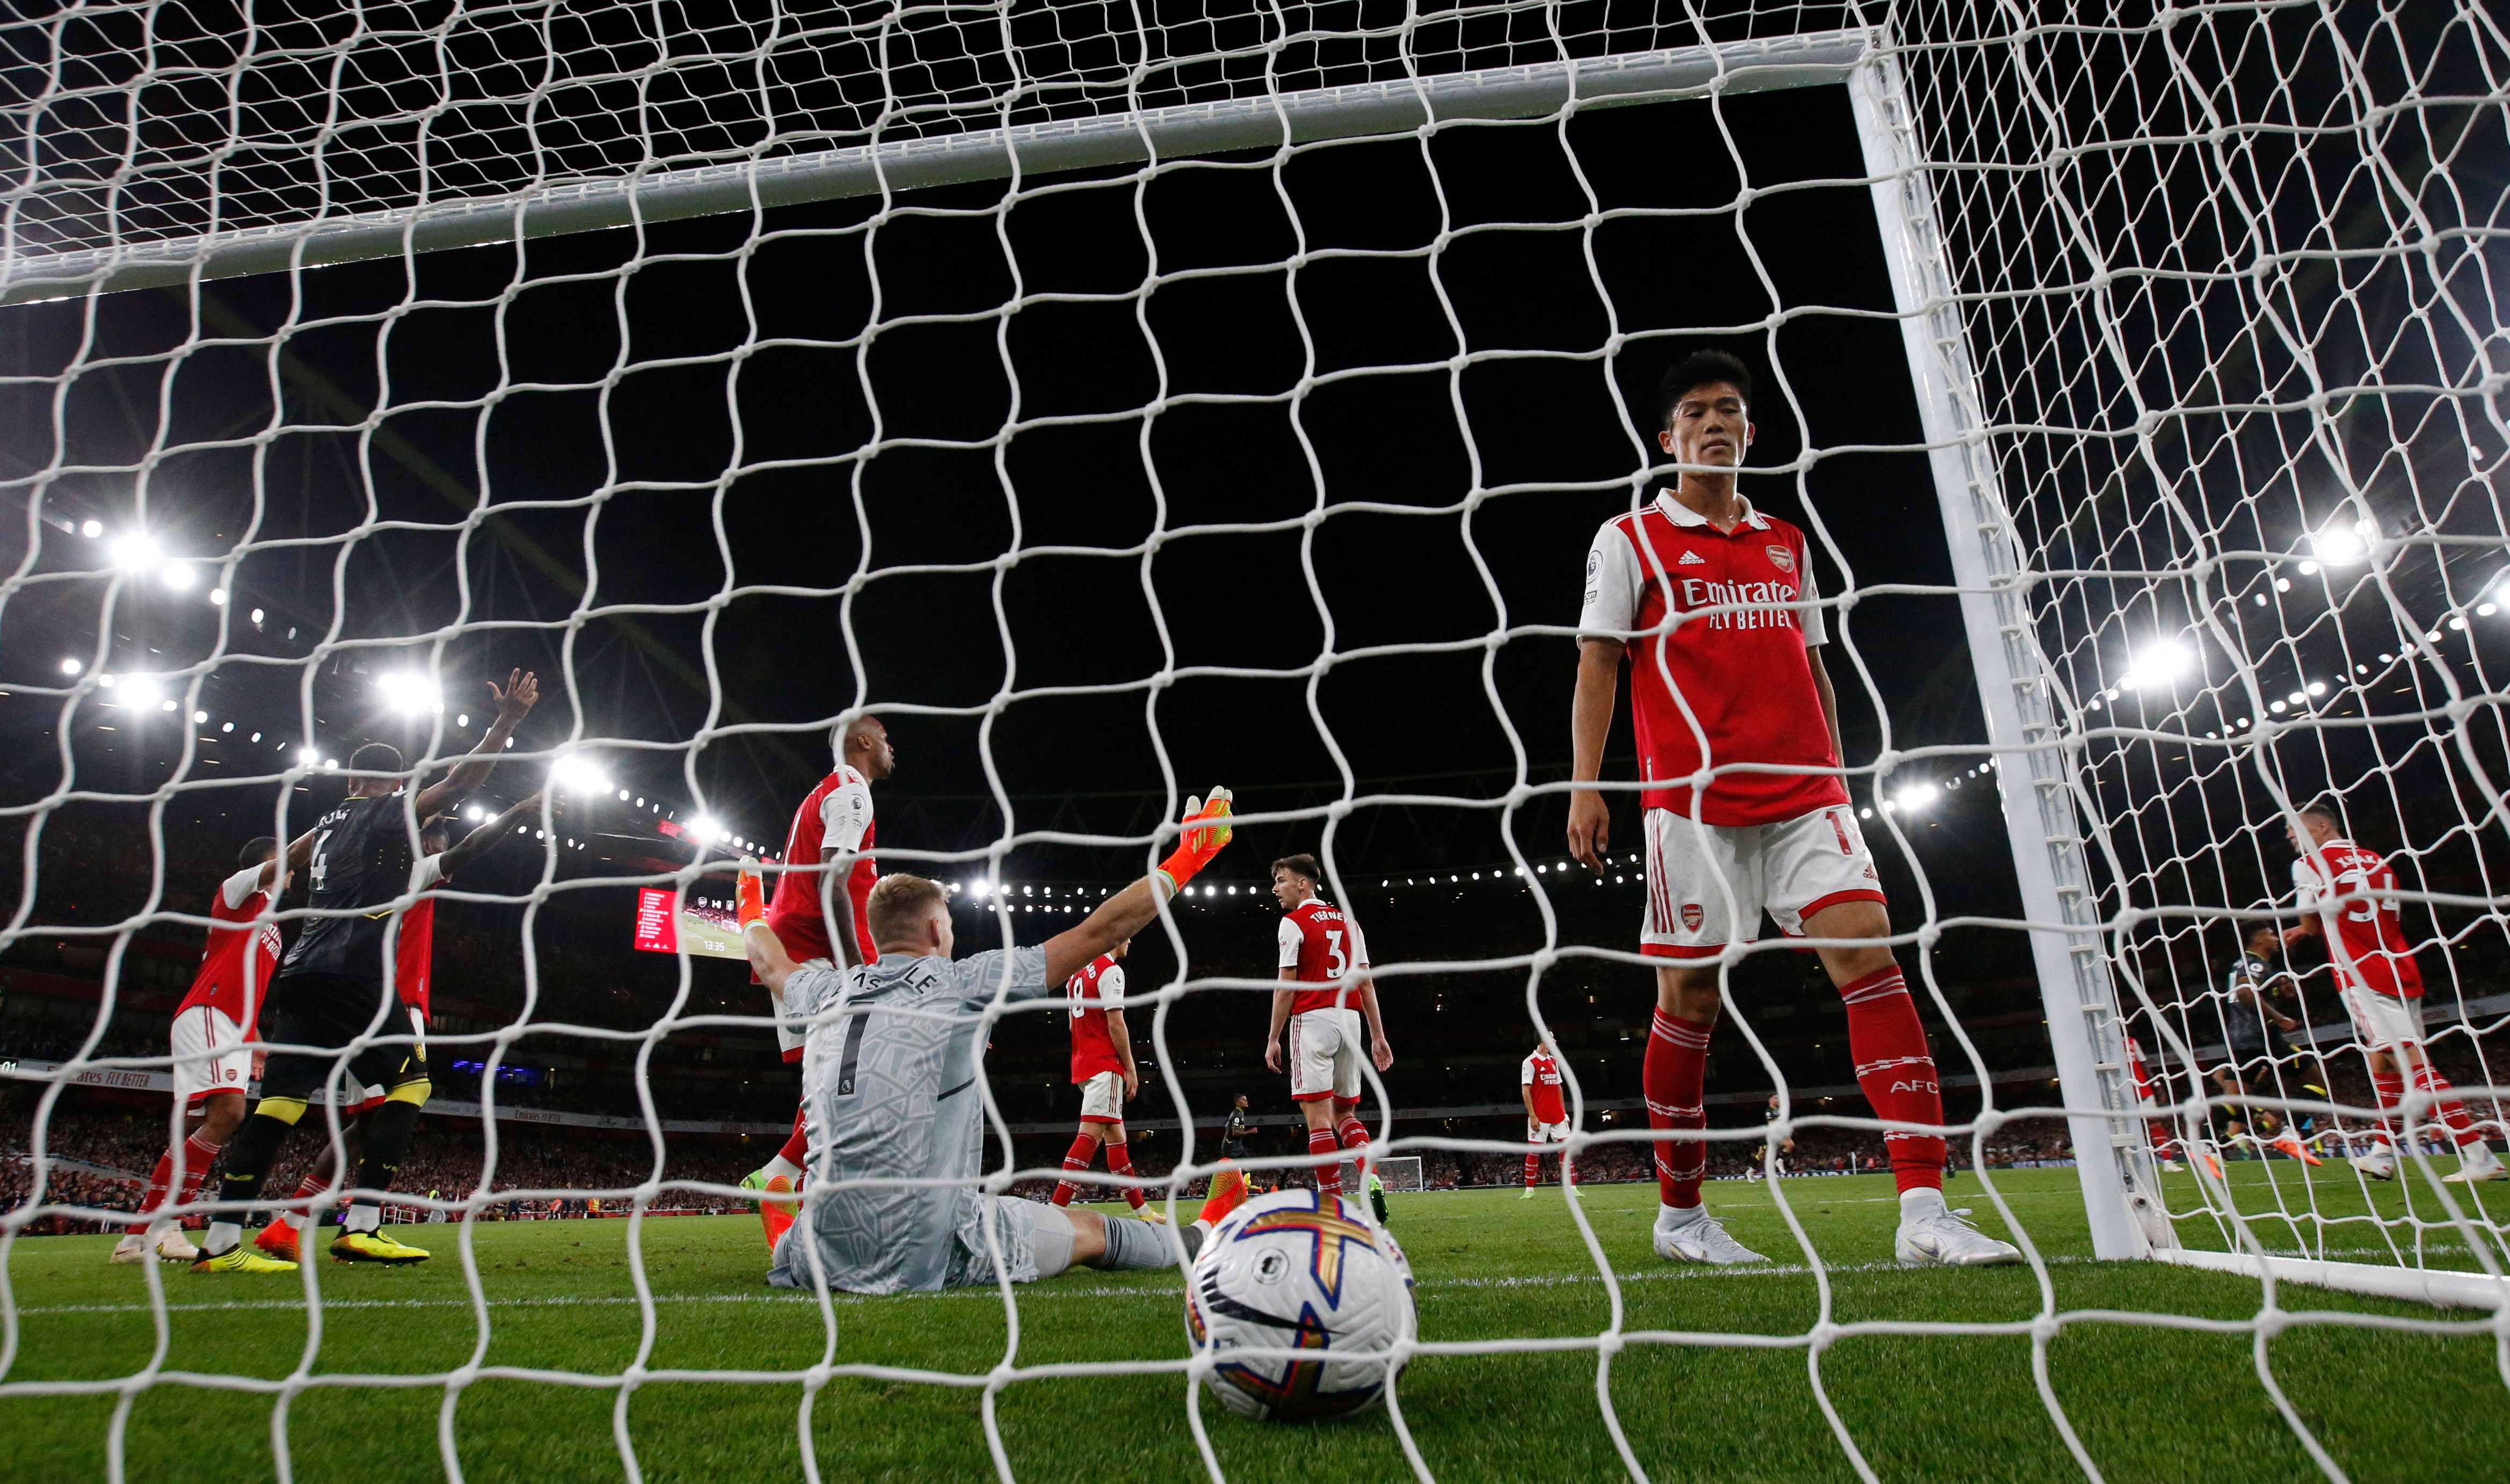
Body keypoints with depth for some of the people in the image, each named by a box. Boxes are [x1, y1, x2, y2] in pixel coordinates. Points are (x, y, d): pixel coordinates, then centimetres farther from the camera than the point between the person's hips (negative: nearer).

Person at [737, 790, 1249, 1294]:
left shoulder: (829, 993, 8)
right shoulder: (962, 984, -6)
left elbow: (771, 963, 33)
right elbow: (1100, 931, -2)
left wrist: (750, 908, 54)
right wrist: (1186, 858, 9)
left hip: (829, 1258, 4)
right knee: (1091, 1231, 20)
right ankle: (1201, 1236, 38)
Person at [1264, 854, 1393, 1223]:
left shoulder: (1293, 922, -2)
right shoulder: (1347, 921, 17)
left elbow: (1286, 987, -6)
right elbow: (1366, 982, 13)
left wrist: (1273, 1039, -1)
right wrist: (1378, 1035, 13)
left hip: (1312, 1019, -6)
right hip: (1350, 1020, 7)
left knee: (1318, 1115, -5)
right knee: (1345, 1112, 13)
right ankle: (1370, 1179, -10)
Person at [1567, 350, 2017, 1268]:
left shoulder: (1787, 544, 21)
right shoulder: (1630, 539, 7)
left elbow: (1812, 671, 23)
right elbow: (1596, 669, 1)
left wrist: (1839, 776, 17)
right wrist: (1584, 787, -8)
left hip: (1804, 793, 4)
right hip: (1693, 797, -4)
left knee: (1870, 956, -11)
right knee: (1688, 999, 0)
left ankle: (1925, 1213, -8)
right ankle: (1679, 1216, 16)